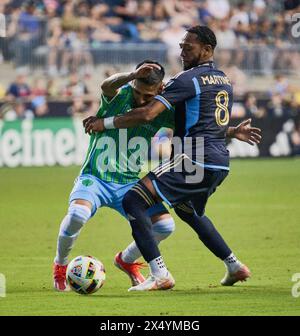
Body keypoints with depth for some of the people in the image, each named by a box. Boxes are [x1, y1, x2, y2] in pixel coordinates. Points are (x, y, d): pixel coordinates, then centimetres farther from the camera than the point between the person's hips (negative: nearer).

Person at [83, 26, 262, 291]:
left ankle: (160, 275, -20)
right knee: (187, 208, 36)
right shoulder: (224, 80, 17)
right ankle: (234, 267, 36)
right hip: (220, 163, 9)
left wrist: (105, 123, -10)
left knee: (133, 201, -12)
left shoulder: (189, 79, -10)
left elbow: (147, 114, -17)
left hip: (196, 160, -9)